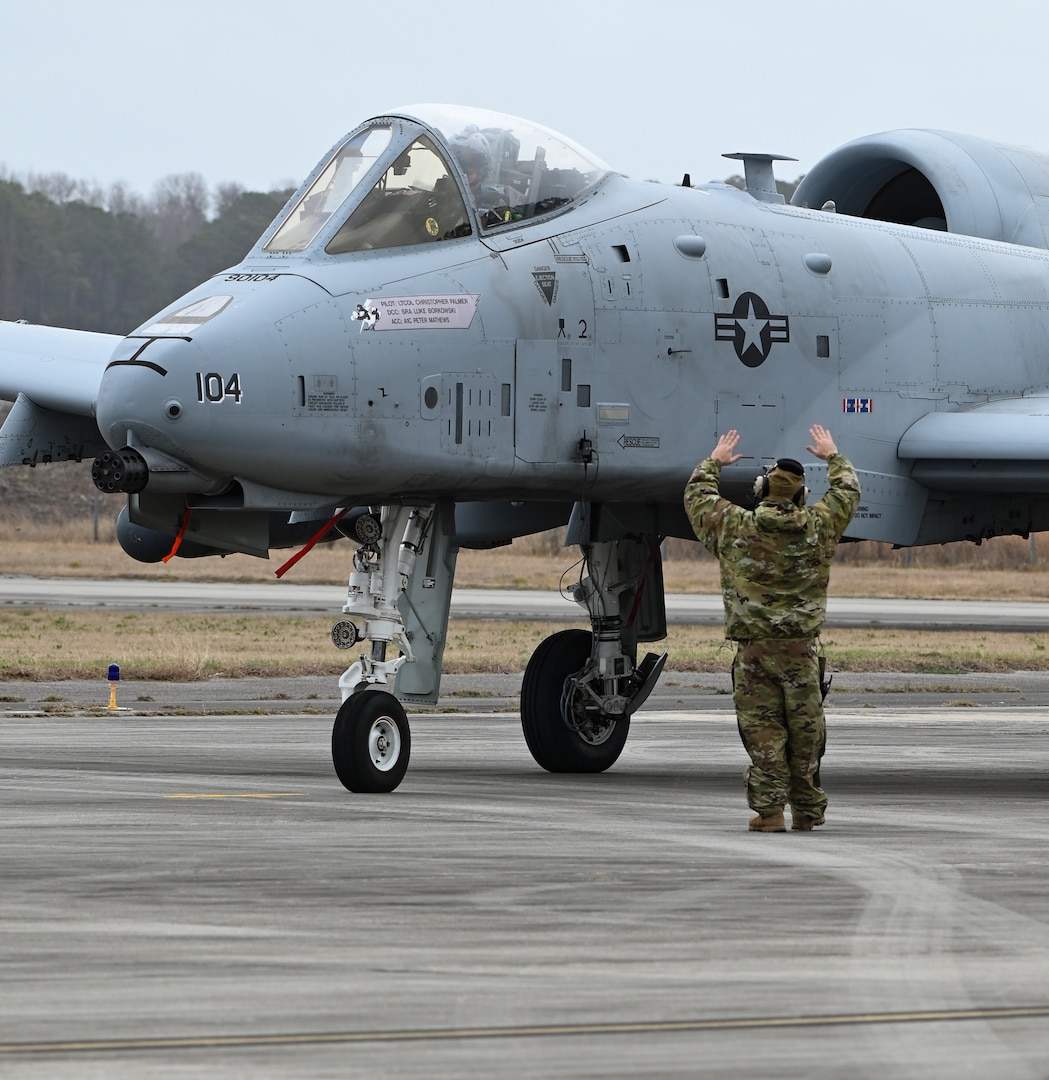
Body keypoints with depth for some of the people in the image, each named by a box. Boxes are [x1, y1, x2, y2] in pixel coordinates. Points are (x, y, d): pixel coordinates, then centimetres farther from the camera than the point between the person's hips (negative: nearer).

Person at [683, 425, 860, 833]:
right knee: (805, 729, 9)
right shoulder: (817, 525, 1)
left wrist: (714, 462, 33)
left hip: (754, 649, -1)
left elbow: (697, 496, 16)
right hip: (802, 647, 1)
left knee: (762, 729, 0)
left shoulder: (735, 526, -3)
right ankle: (807, 809, 16)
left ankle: (769, 810, -5)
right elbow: (847, 491, 20)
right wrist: (832, 456, 37)